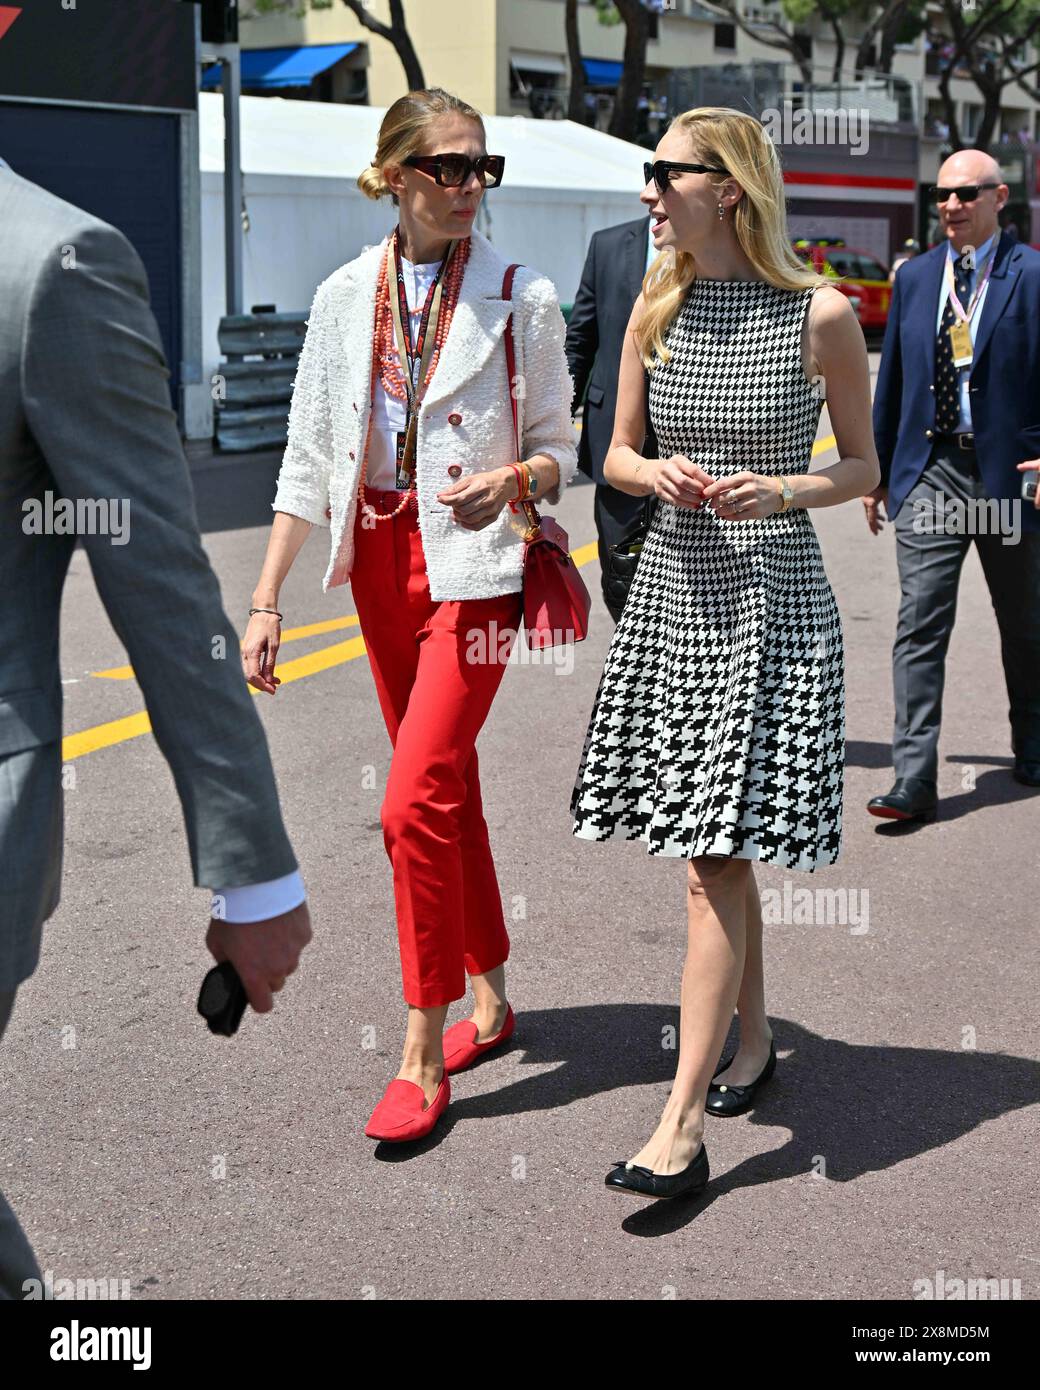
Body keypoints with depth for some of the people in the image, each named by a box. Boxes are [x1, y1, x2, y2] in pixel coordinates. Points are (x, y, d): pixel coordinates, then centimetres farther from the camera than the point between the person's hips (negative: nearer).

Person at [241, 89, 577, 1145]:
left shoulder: (521, 297, -5)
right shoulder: (346, 294, 4)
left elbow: (558, 450, 0)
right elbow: (309, 457, 5)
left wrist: (510, 481, -23)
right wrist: (265, 599, 0)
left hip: (474, 564, -4)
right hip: (381, 554, 5)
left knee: (415, 802, -11)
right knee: (446, 788, 14)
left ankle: (423, 1060, 0)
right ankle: (488, 998, 31)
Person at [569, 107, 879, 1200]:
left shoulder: (821, 314, -7)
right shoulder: (656, 307, 5)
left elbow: (863, 466, 2)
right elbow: (617, 457, 12)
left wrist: (777, 491, -16)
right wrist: (657, 472, -10)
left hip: (772, 600, -5)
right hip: (673, 587, 5)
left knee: (716, 861, -8)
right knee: (712, 853, 14)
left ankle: (681, 1128, -6)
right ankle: (752, 1039, 35)